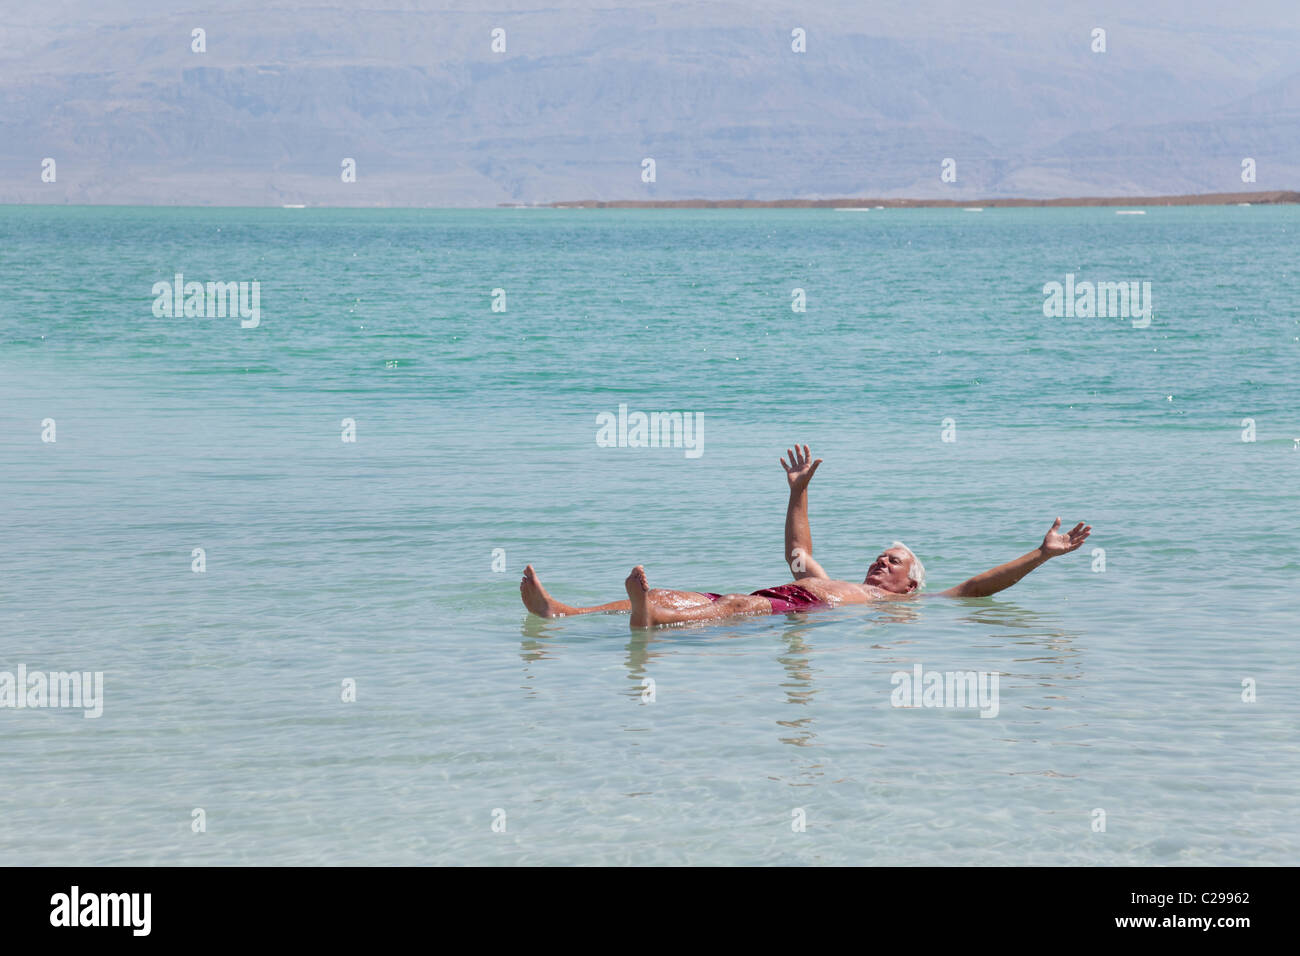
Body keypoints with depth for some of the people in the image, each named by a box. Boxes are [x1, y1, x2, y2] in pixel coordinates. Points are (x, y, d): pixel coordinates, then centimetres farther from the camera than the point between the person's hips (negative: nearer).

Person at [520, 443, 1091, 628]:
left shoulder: (903, 602, 25)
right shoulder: (842, 585, 43)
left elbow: (977, 586, 17)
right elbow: (798, 555, 57)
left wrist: (1042, 554, 13)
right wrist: (800, 490, 59)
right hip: (772, 604, 7)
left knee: (743, 606, -39)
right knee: (667, 595, -14)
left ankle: (649, 622, -68)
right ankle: (560, 614, -34)